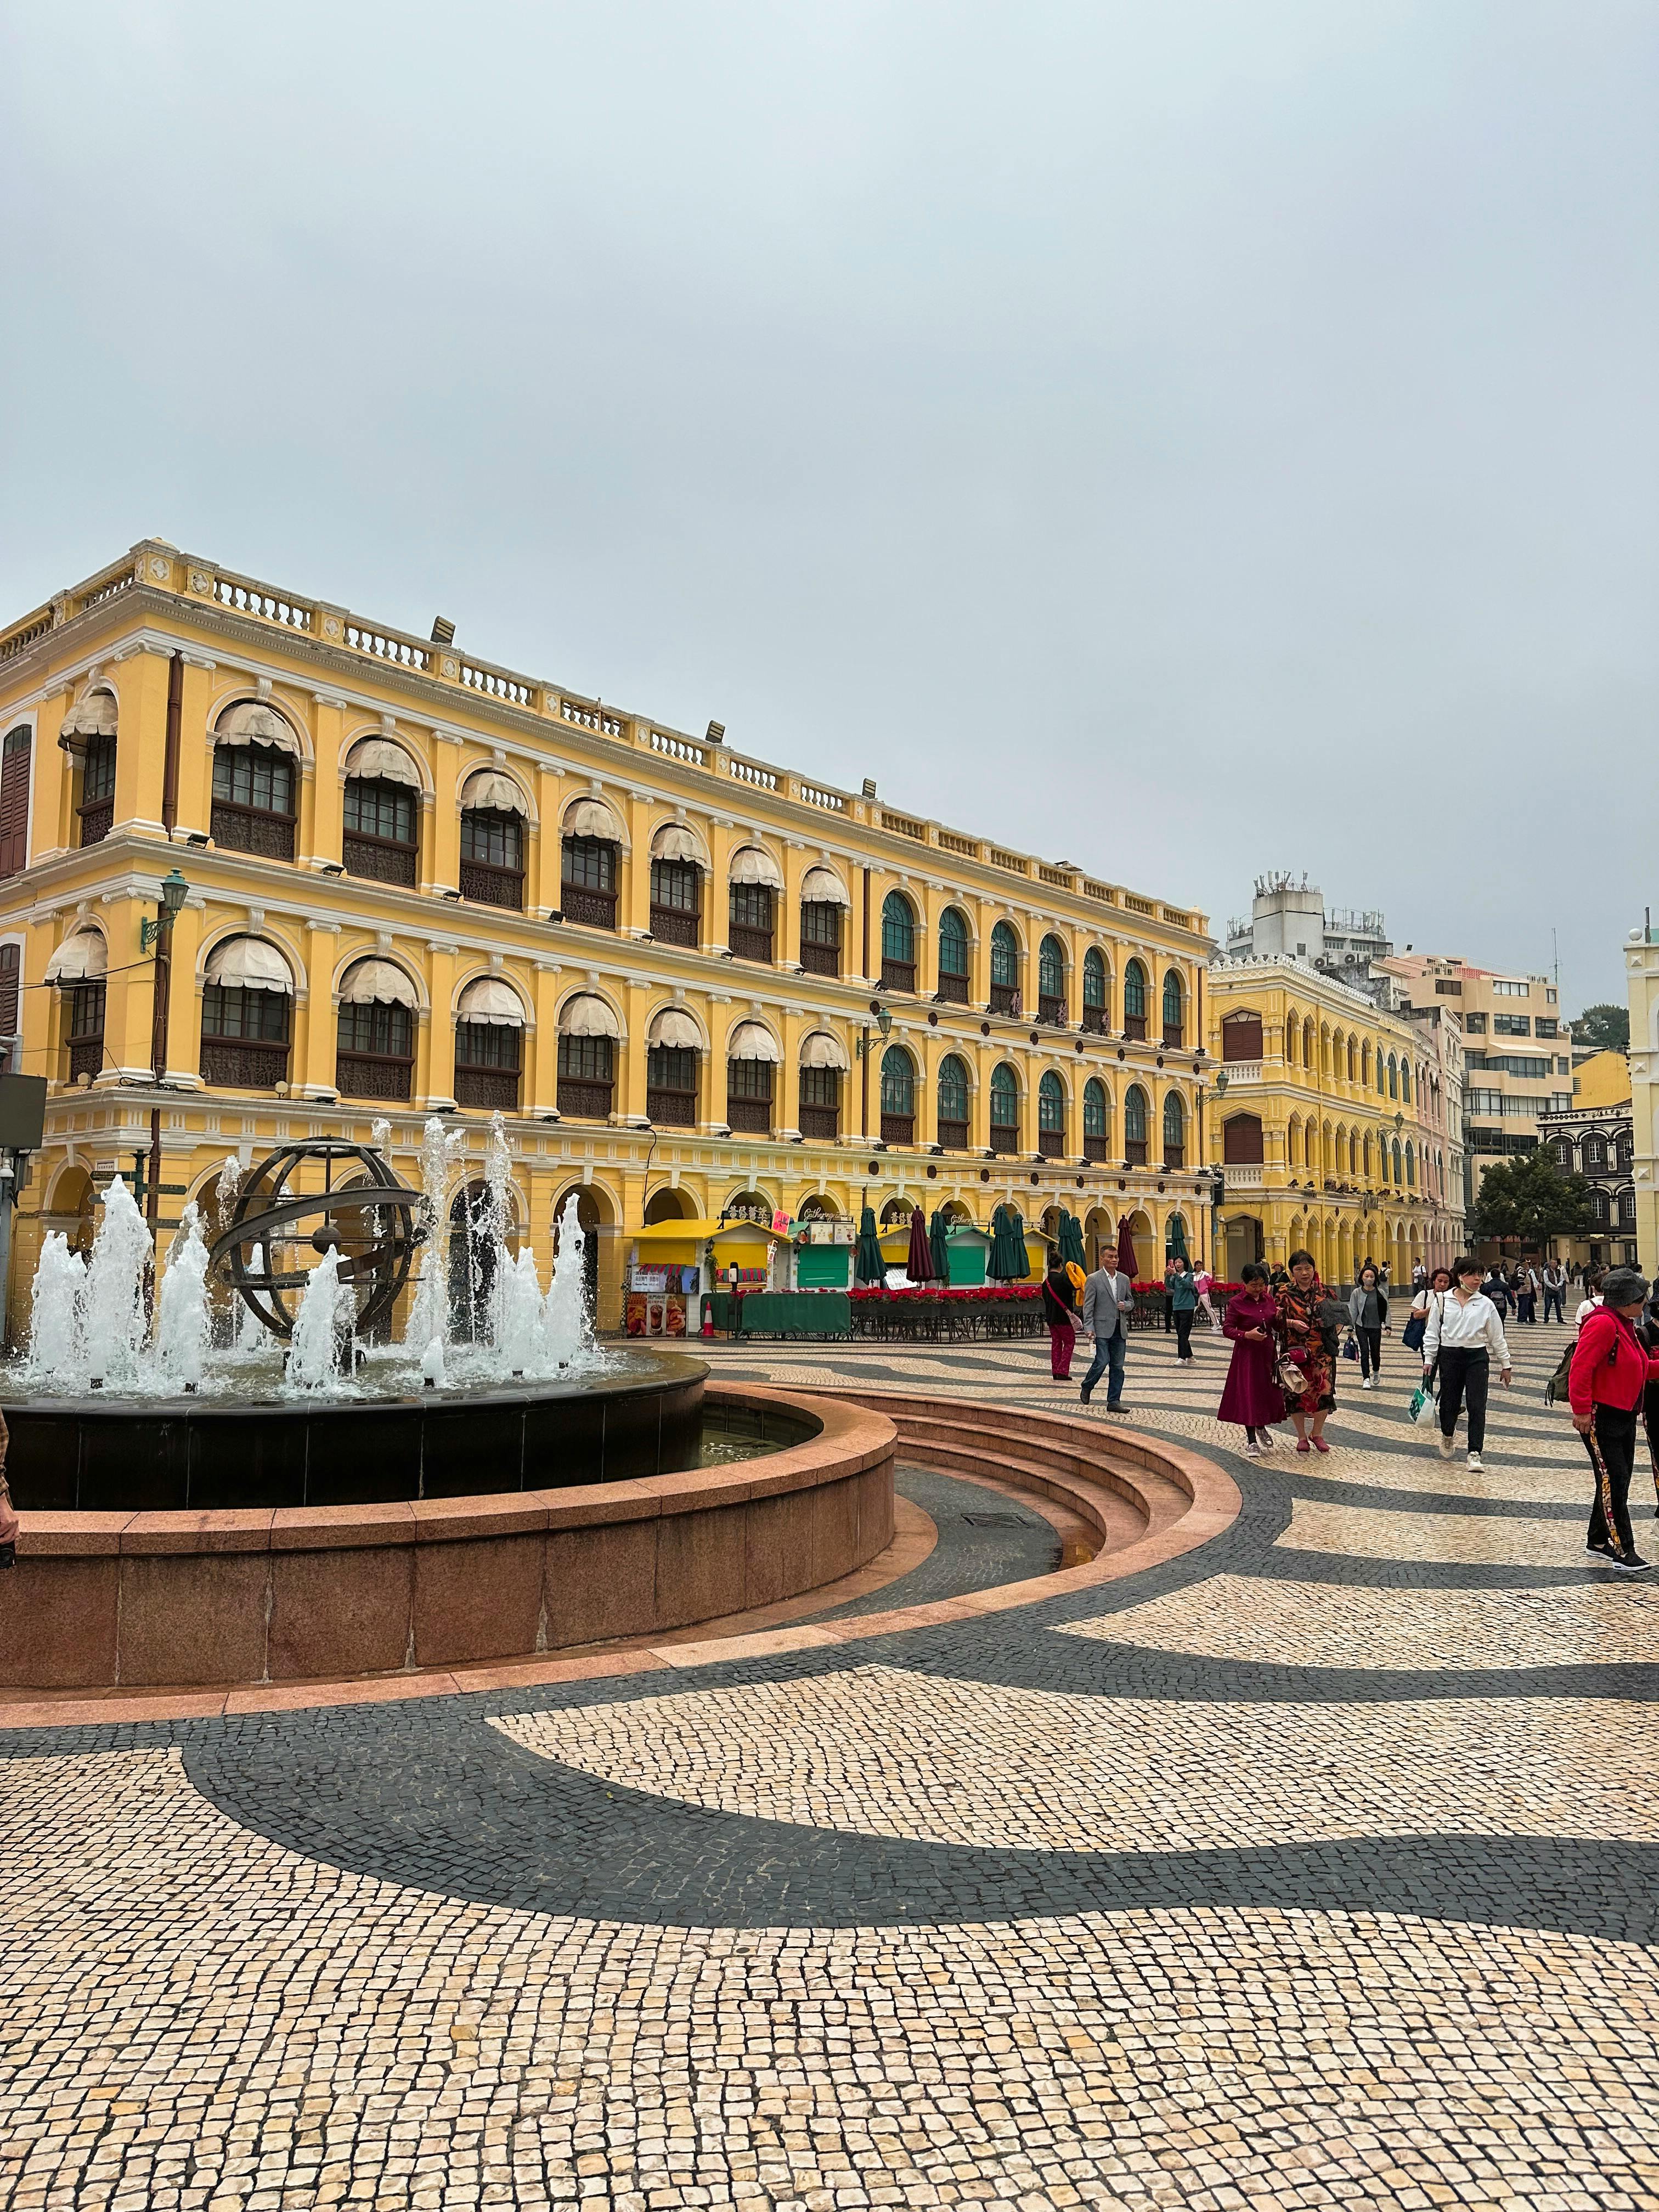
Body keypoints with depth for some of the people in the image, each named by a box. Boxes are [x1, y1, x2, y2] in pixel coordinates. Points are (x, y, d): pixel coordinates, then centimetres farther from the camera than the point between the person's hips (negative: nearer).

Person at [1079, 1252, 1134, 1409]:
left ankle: (1114, 1402, 11)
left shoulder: (1124, 1279, 12)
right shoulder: (1094, 1279, -3)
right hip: (1102, 1328, -5)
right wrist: (1089, 1328, -13)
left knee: (1118, 1366, 5)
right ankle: (1087, 1387, 15)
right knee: (1102, 1362, -12)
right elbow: (1088, 1306, -6)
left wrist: (1125, 1306, -3)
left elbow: (1131, 1300, 22)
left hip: (1120, 1329, 5)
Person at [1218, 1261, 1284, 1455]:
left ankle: (1262, 1427, 39)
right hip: (1247, 1354, -5)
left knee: (1269, 1392, 11)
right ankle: (1252, 1441, 9)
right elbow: (1227, 1329, -10)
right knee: (1248, 1394, -1)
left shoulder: (1269, 1299, 6)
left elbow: (1276, 1327, 12)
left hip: (1268, 1352, 5)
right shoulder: (1236, 1303, -9)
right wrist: (1247, 1334, -24)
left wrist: (1279, 1318, -10)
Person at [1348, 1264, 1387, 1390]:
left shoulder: (1380, 1293, -4)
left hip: (1376, 1327, 1)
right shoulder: (1356, 1293, -4)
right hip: (1361, 1327, -1)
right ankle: (1366, 1378, -7)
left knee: (1375, 1352, 8)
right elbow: (1352, 1311, 2)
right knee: (1365, 1352, -10)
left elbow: (1386, 1310, 2)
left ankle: (1376, 1371, 37)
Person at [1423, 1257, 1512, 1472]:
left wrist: (1506, 1365, 8)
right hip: (1449, 1356, 0)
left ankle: (1475, 1453, -3)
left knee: (1477, 1406, -7)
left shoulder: (1486, 1304, 1)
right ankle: (1448, 1436, 40)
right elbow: (1433, 1333, 5)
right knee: (1449, 1402, 9)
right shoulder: (1442, 1301, 0)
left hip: (1477, 1357, 0)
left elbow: (1497, 1337, 6)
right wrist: (1429, 1360, 2)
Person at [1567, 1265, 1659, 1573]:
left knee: (1617, 1483, 14)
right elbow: (1581, 1368, -24)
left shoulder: (1625, 1325, 13)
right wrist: (1582, 1410, -24)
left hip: (1624, 1417, 10)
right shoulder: (1603, 1324, -19)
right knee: (1613, 1481, -8)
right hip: (1600, 1417, -10)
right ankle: (1622, 1550, -4)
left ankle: (1597, 1541, 25)